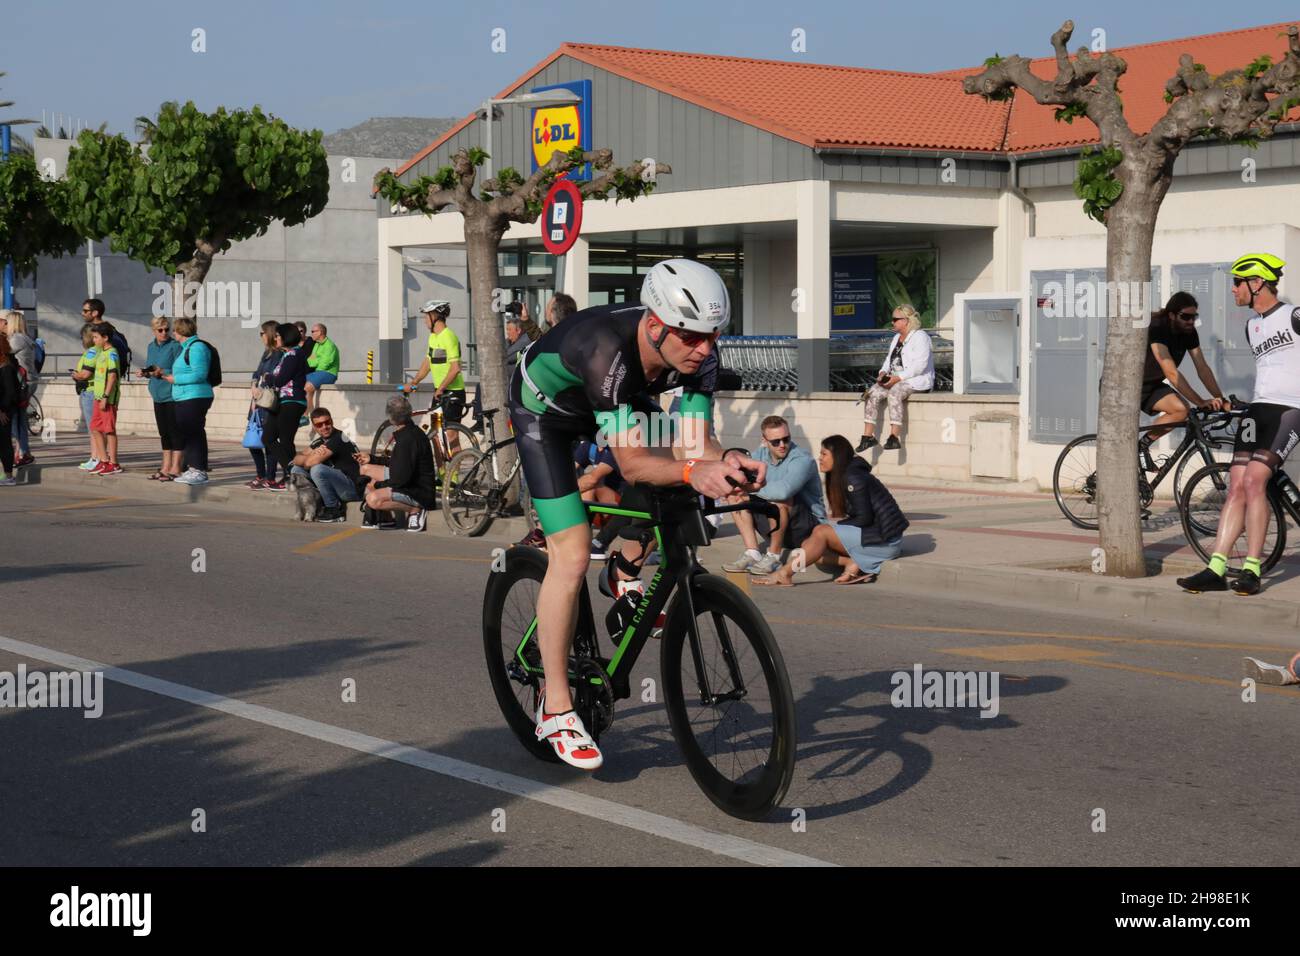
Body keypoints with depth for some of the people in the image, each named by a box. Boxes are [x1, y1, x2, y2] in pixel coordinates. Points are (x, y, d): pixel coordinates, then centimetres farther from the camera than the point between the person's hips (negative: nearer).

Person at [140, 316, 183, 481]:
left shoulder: (175, 346, -9)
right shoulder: (152, 346, 14)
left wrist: (163, 372, -24)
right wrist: (145, 373, -1)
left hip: (173, 396, -8)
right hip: (158, 396, 8)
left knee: (175, 431, -5)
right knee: (164, 433, 12)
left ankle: (175, 469, -3)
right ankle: (166, 468, 19)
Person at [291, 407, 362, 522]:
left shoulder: (338, 438, -16)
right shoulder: (319, 441, 11)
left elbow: (309, 463, -23)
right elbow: (296, 459, 7)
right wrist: (312, 455, -13)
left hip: (355, 488, -9)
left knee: (317, 469, -31)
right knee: (296, 470, 6)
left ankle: (335, 510, -13)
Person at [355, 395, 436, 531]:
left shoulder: (408, 439, -24)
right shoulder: (409, 432, 8)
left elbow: (401, 479, -26)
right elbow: (398, 463, 22)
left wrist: (378, 485, -12)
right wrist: (371, 459, 23)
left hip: (420, 493, -11)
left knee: (373, 499, -32)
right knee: (366, 468, 17)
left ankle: (414, 510, -10)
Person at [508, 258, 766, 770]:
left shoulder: (697, 354, -27)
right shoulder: (607, 349, -44)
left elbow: (694, 443, -29)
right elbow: (632, 463, -45)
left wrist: (727, 461, -51)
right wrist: (693, 471, -62)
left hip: (616, 400, 6)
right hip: (544, 409, -6)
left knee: (670, 484, -15)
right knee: (572, 556, -14)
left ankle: (624, 572, 12)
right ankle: (555, 708, -4)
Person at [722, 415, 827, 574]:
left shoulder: (802, 460, -22)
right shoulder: (762, 454, 1)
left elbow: (783, 490, -40)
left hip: (810, 524, -7)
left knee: (779, 500, -36)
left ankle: (773, 556, -18)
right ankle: (752, 554, -11)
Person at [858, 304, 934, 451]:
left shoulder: (920, 337, -7)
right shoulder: (896, 338, 21)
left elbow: (920, 365, -17)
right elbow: (889, 359, 24)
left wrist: (898, 378, -22)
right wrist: (884, 372, 2)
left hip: (916, 381, -8)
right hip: (895, 379, 8)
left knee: (894, 393, -36)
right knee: (873, 393, -16)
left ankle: (894, 437, -41)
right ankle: (868, 436, -22)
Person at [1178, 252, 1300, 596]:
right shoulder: (1251, 326, 18)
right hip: (1258, 407, 7)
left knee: (1254, 481, -20)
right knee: (1237, 486, -3)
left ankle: (1251, 570, -16)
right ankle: (1216, 570, -7)